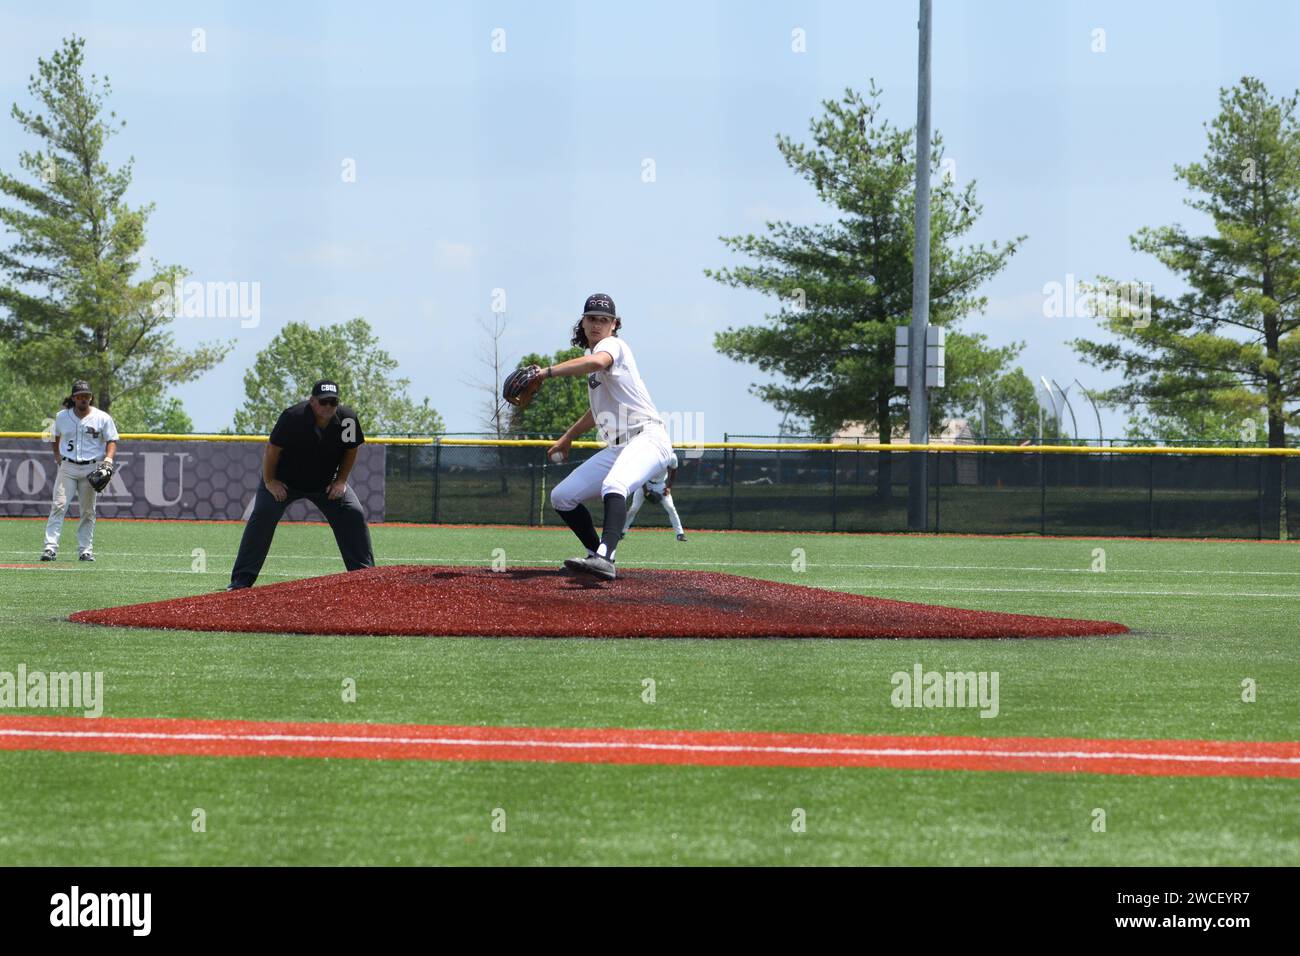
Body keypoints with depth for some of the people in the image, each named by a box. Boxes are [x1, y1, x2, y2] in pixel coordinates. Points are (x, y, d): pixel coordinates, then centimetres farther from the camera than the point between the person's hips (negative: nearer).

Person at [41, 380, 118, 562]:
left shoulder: (103, 418, 1)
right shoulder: (62, 417, 7)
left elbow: (112, 441, 1)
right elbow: (56, 438, 23)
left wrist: (108, 459, -16)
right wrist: (58, 458, 12)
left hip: (91, 469, 0)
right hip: (67, 467, 0)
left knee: (88, 511, 3)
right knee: (59, 505, -13)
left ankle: (85, 550, 11)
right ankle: (50, 547, -17)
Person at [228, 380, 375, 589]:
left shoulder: (347, 419, -19)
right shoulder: (293, 417, -30)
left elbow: (351, 450, 0)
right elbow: (273, 448, -18)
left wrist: (341, 481, -7)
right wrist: (269, 481, -14)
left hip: (326, 483, 3)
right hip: (283, 480, -3)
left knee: (354, 515, -9)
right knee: (262, 517, -19)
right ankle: (242, 579, -15)